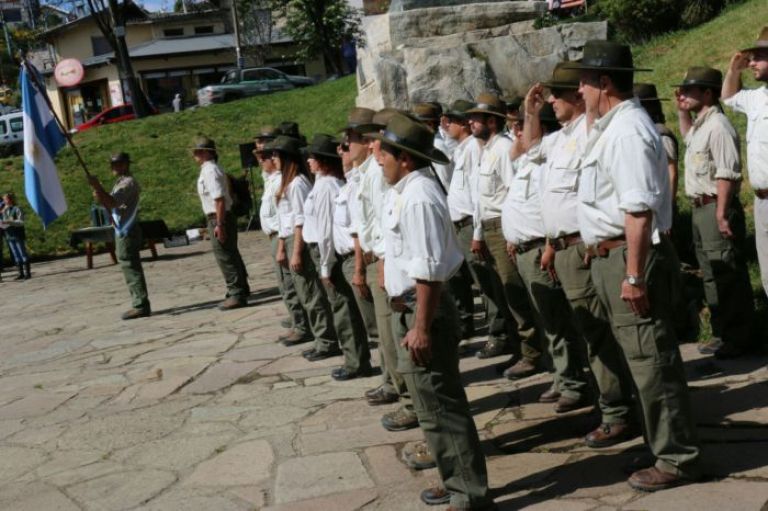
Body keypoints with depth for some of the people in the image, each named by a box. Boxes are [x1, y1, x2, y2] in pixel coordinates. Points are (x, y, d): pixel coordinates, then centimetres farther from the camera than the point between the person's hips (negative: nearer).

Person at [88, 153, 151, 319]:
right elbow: (112, 205, 18)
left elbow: (113, 202, -25)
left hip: (127, 232, -10)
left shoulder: (128, 183, -13)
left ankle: (141, 306, -8)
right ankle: (139, 304, 17)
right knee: (130, 268, 12)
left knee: (131, 268, -9)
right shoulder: (121, 182, 19)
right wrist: (100, 198, 1)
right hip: (122, 231, 10)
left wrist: (97, 187, -23)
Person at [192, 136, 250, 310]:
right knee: (231, 255, 19)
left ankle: (236, 295, 0)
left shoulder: (210, 171, -17)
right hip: (220, 218, 10)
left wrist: (219, 224, -25)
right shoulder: (209, 169, 14)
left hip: (219, 218, -10)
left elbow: (219, 199, -24)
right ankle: (240, 289, 31)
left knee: (225, 257, -5)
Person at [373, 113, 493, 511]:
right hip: (409, 308, 10)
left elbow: (429, 270, -25)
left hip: (422, 310, -10)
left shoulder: (418, 198, -21)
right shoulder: (406, 191, 10)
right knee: (437, 402, 19)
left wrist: (422, 326, -25)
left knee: (439, 405, 0)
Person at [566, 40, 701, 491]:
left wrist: (634, 275, -27)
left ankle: (677, 458, 9)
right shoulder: (612, 126, 14)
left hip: (629, 258, -11)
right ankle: (667, 440, 35)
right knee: (643, 356, 20)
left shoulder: (627, 131, -18)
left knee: (651, 359, -2)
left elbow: (639, 210, -26)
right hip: (612, 256, 11)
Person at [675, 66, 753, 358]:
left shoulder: (718, 126, -15)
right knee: (711, 276, 14)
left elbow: (727, 174, -22)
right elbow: (688, 137, 41)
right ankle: (721, 334, 23)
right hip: (700, 209, 10)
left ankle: (736, 339, 0)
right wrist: (681, 111, 26)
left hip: (716, 208, -10)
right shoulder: (700, 125, 14)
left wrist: (721, 214, -25)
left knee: (727, 276, -6)